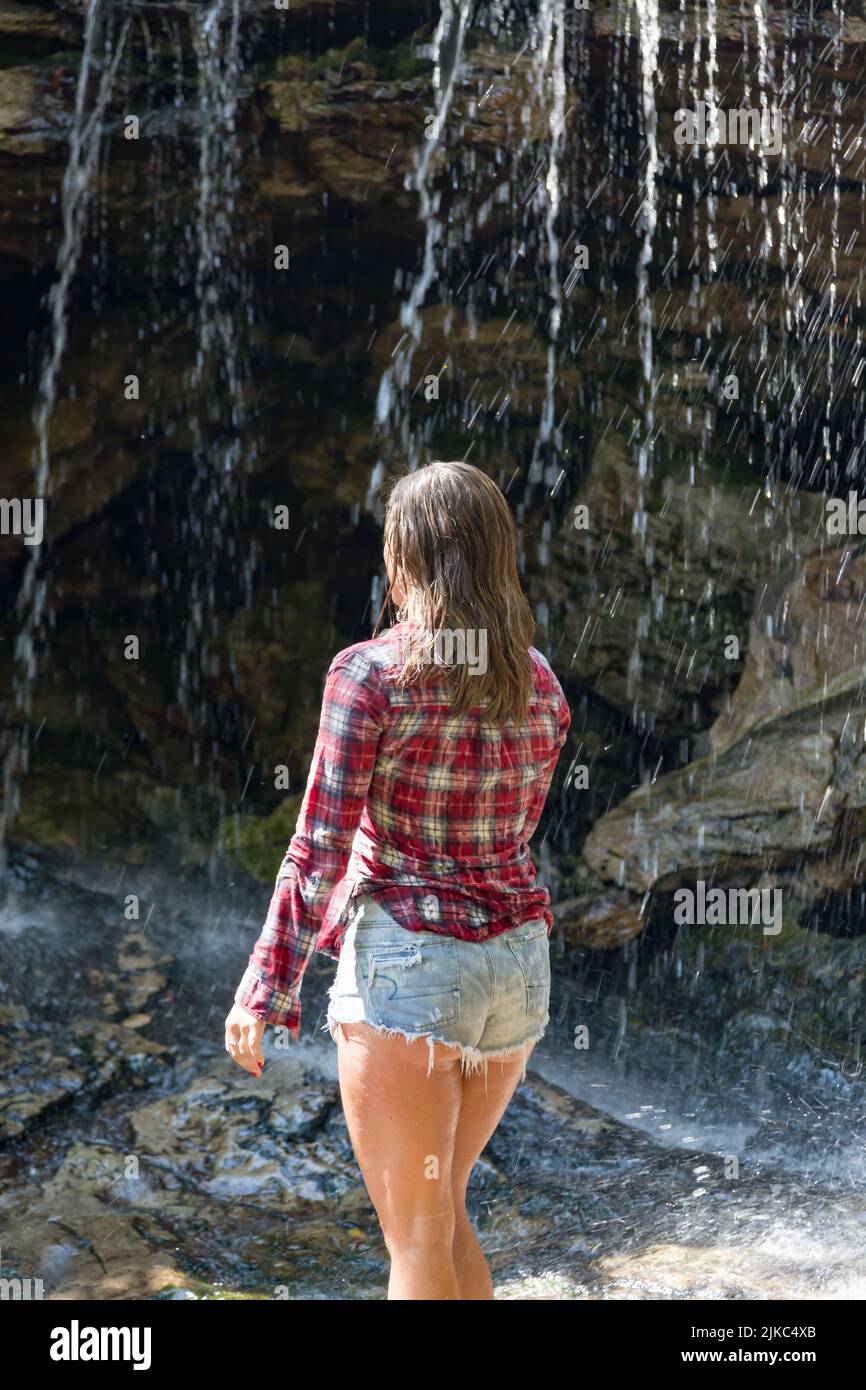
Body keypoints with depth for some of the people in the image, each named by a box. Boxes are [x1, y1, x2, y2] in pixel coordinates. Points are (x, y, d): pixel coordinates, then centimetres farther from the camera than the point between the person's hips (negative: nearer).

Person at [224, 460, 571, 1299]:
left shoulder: (371, 672, -11)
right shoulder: (540, 684, 5)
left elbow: (320, 847, -13)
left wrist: (265, 988, -7)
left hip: (408, 961, -6)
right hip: (520, 956, 6)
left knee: (416, 1234, 5)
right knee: (444, 1209, 23)